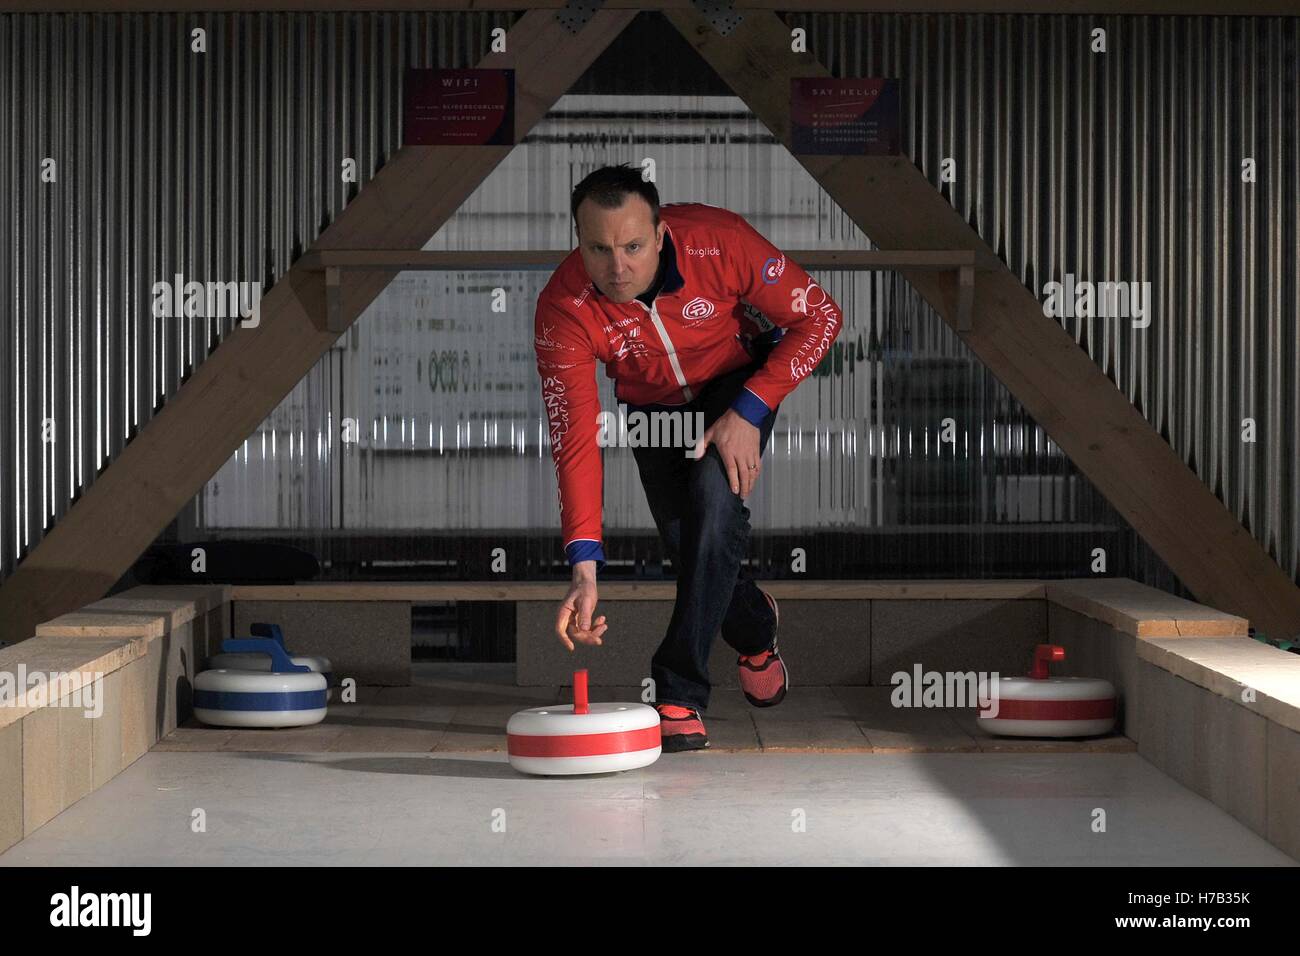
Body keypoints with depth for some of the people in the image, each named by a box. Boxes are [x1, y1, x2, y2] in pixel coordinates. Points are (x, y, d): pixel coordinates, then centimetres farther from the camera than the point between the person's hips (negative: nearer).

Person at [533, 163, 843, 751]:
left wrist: (748, 412, -29)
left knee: (715, 498, -26)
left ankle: (680, 693, -20)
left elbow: (818, 317, -21)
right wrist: (584, 570, -39)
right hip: (653, 405, 2)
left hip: (743, 380, -2)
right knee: (685, 544, -2)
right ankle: (755, 628, 35)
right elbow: (575, 444, -32)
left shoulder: (720, 242, -35)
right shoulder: (563, 310, -31)